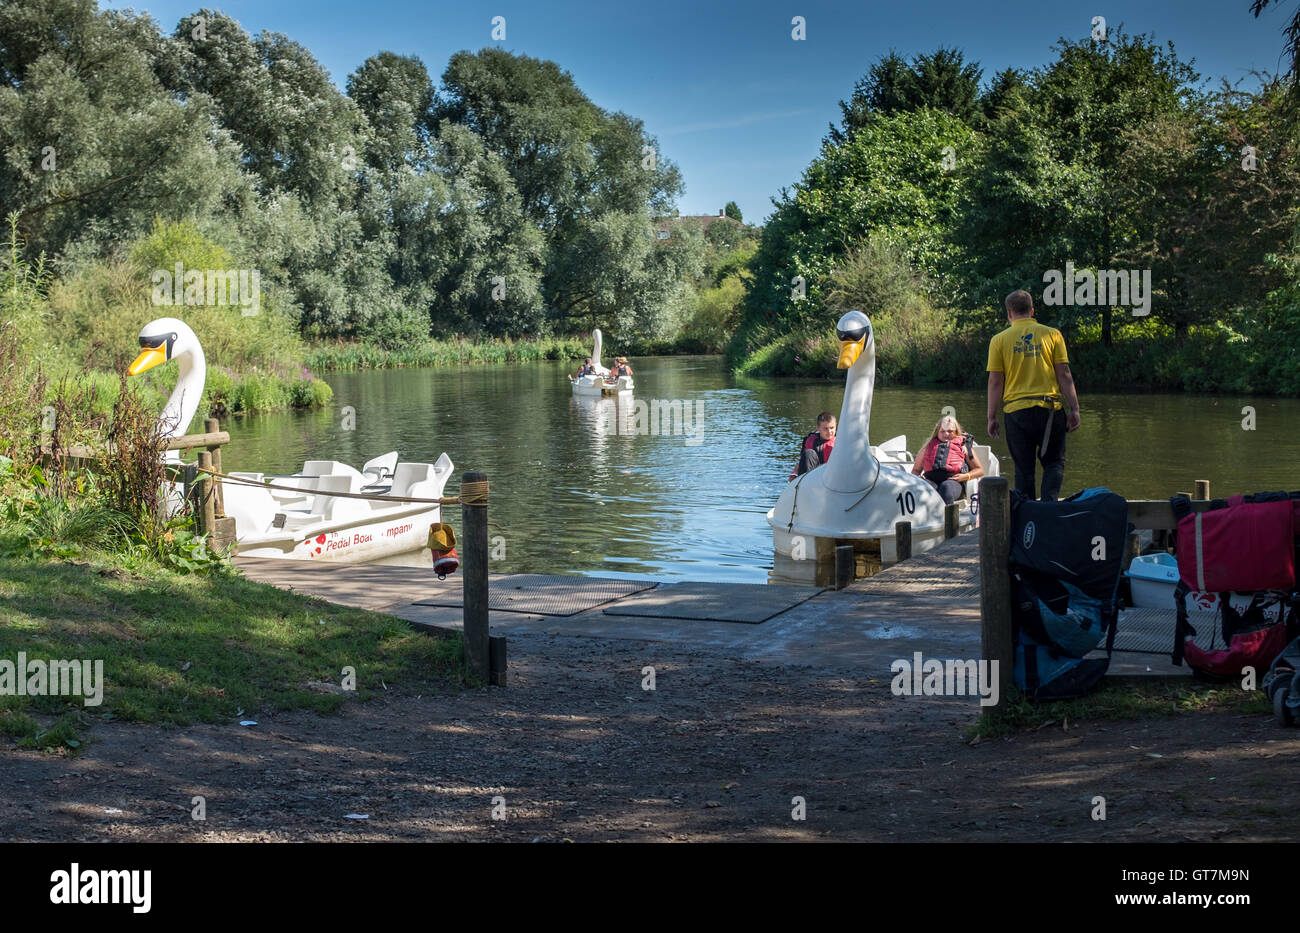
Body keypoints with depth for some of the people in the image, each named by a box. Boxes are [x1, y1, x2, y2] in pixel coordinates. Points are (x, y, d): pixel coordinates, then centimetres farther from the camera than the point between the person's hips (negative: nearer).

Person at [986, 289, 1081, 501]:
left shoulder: (999, 340, 2)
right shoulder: (1052, 334, 2)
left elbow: (995, 382, 1)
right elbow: (1064, 374, 0)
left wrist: (992, 417, 6)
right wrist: (1074, 409, 4)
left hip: (1016, 411, 0)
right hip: (1050, 409, 0)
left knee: (1024, 468, 8)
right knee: (1054, 462, 10)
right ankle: (1049, 503, -9)